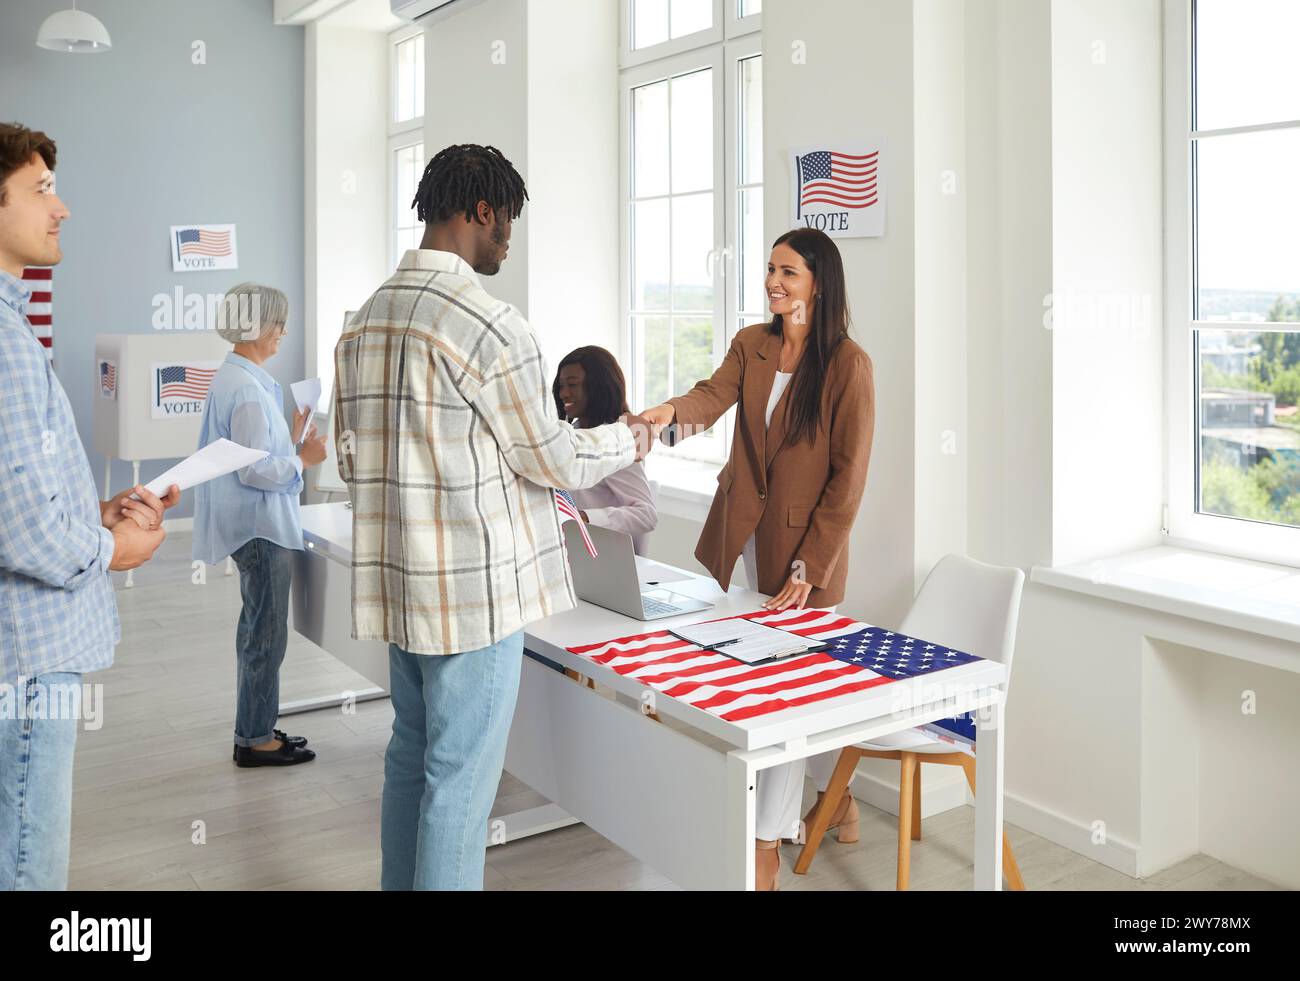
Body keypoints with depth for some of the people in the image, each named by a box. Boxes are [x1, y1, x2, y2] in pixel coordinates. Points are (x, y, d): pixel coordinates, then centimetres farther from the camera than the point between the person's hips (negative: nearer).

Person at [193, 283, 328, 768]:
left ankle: (256, 727, 29)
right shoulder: (249, 389, -21)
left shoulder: (231, 377, 10)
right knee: (267, 634, 0)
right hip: (261, 525, -11)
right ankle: (254, 740, 11)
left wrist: (292, 439, 12)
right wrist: (304, 459, -12)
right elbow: (253, 470, -23)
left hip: (252, 523, 11)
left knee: (257, 629, 18)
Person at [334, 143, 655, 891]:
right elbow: (553, 461, -10)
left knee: (412, 758, 20)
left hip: (400, 584, 8)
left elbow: (352, 460, 14)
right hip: (476, 589, -8)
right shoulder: (490, 324, -17)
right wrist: (627, 439, 9)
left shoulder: (366, 320, 9)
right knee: (462, 776, 3)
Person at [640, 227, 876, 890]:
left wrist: (809, 567, -14)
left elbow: (848, 476, -11)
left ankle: (768, 844, 10)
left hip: (807, 541, -5)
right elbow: (714, 394, -13)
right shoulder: (751, 345, 6)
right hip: (741, 532, 5)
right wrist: (670, 413, -36)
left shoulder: (848, 364, -9)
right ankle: (838, 798, 36)